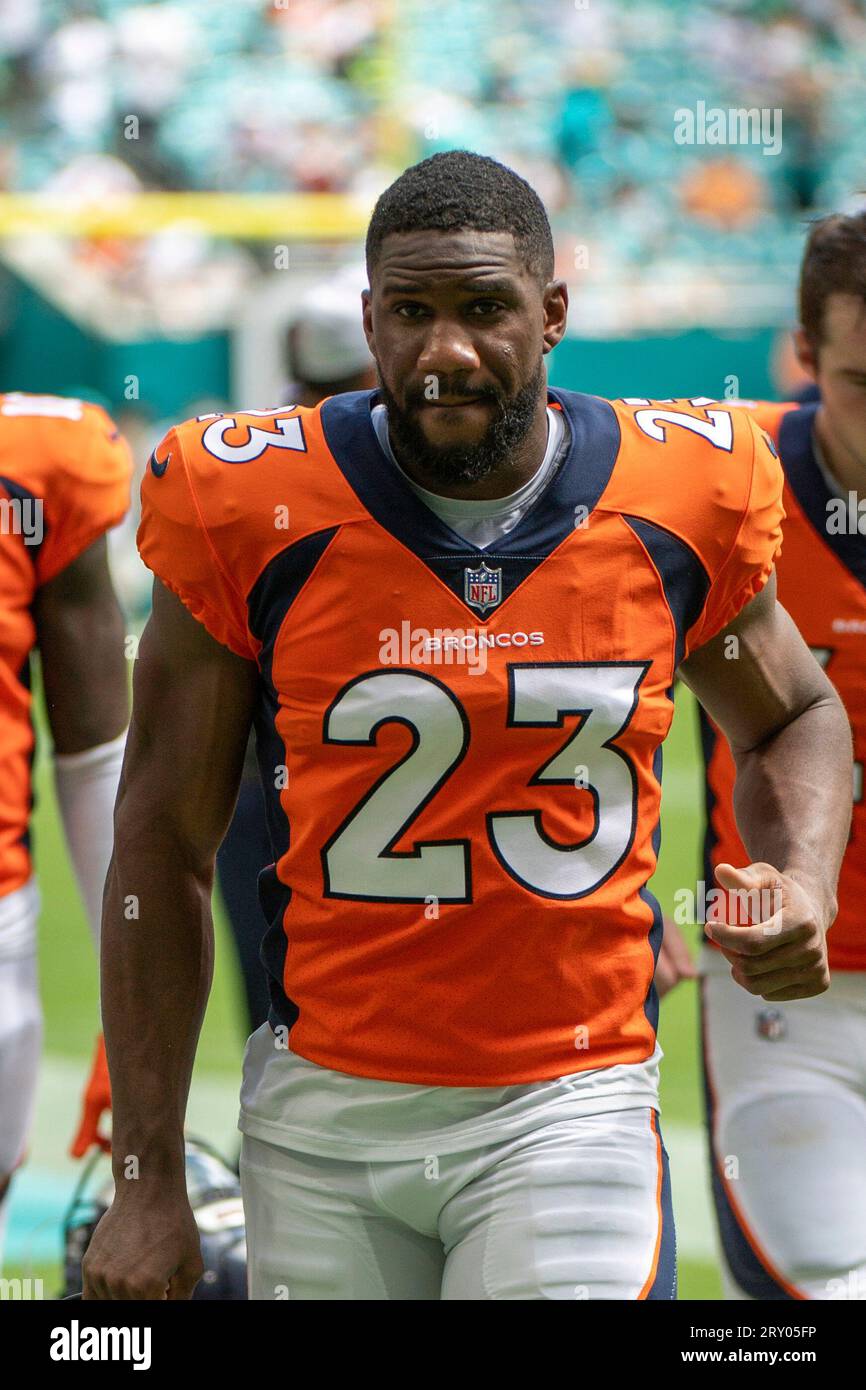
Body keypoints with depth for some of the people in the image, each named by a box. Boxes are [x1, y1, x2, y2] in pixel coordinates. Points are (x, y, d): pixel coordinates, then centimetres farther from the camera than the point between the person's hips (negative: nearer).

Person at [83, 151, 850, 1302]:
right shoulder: (253, 511, -7)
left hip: (569, 1109, 0)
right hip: (326, 1111, 0)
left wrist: (805, 883, -4)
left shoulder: (676, 500, -3)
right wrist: (148, 1182, -2)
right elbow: (165, 848, 0)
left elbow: (794, 715, 18)